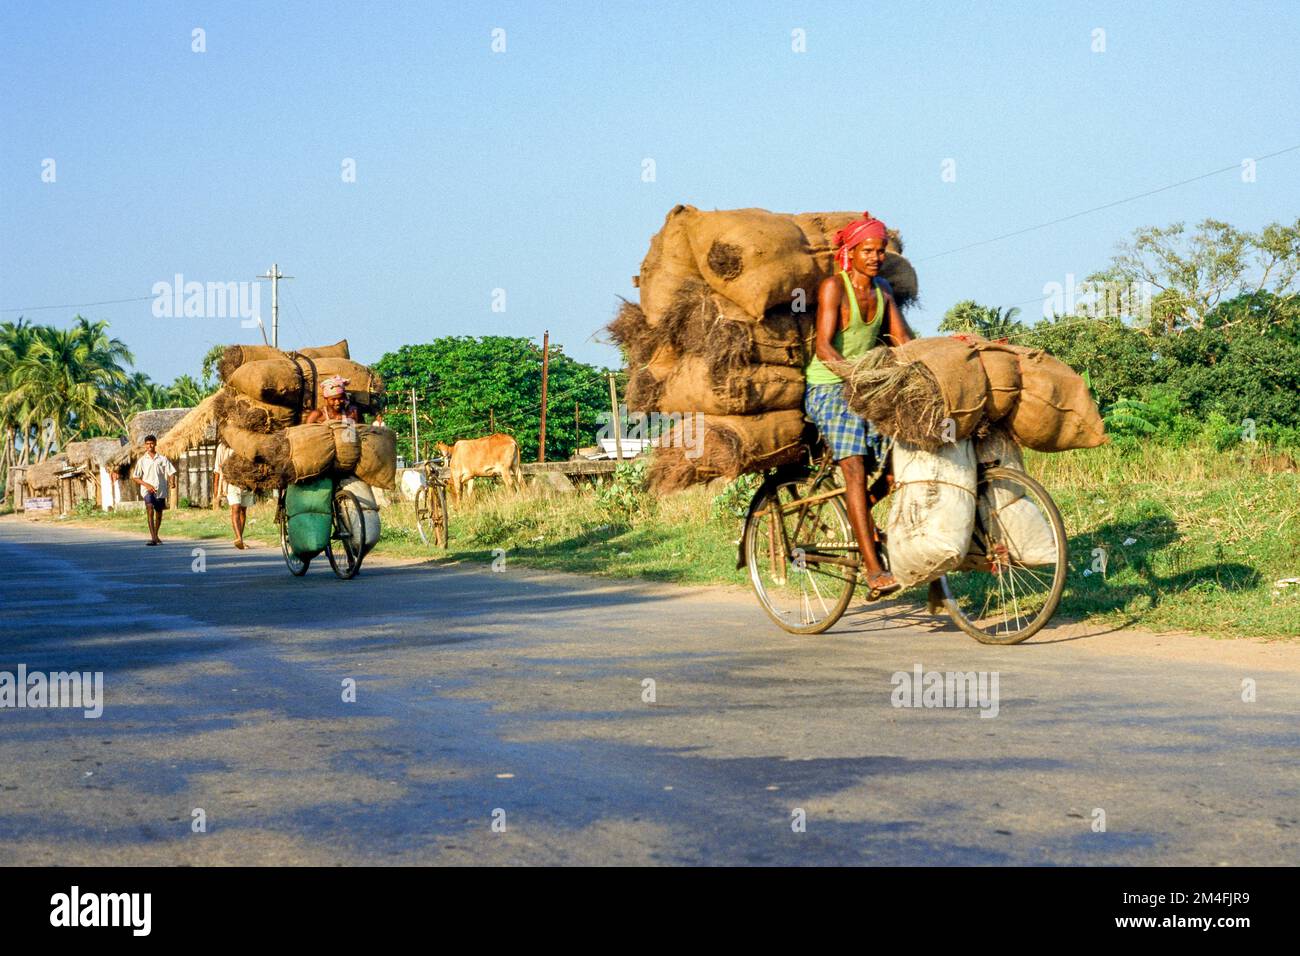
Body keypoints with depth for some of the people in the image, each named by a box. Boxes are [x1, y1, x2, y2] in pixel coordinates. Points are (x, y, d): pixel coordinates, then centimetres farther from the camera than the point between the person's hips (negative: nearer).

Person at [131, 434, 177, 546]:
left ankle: (156, 536, 32)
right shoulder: (142, 460, 5)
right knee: (150, 510, -22)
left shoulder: (162, 459, 6)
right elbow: (135, 477, 5)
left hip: (161, 490, 2)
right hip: (148, 490, -2)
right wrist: (146, 484, -10)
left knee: (159, 513, 10)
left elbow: (171, 472, 4)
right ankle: (153, 538, -30)